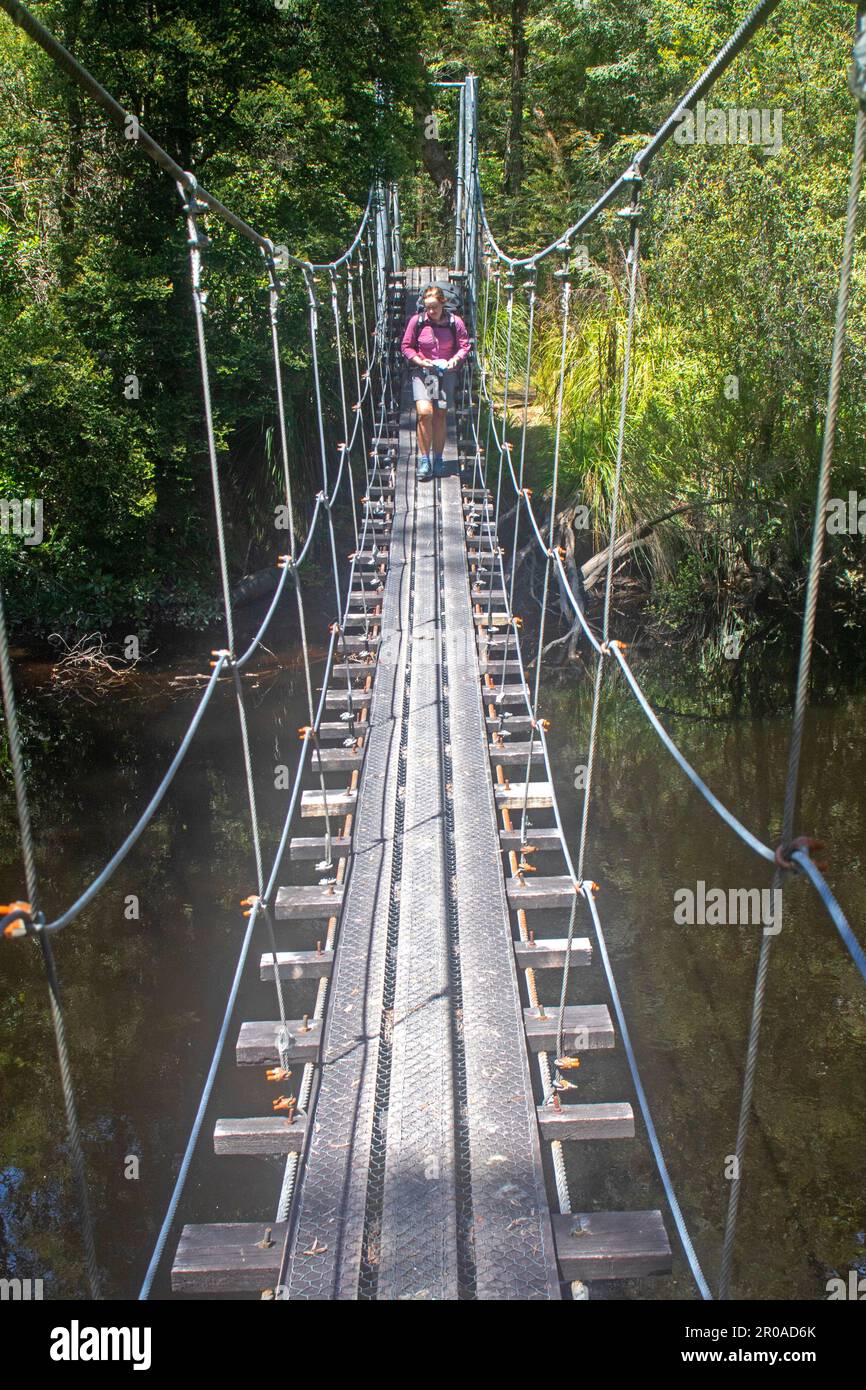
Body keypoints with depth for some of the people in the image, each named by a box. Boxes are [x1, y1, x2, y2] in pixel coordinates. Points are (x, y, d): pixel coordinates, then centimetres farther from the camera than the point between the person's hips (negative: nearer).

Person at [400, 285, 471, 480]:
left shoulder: (455, 322, -5)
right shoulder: (416, 321, -6)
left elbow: (465, 345, 5)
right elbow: (406, 346, 3)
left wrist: (454, 360, -14)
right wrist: (420, 361, -13)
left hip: (445, 373, 1)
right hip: (422, 372, -1)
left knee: (440, 416, 3)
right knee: (424, 412, -18)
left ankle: (438, 459, 16)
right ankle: (424, 459, -7)